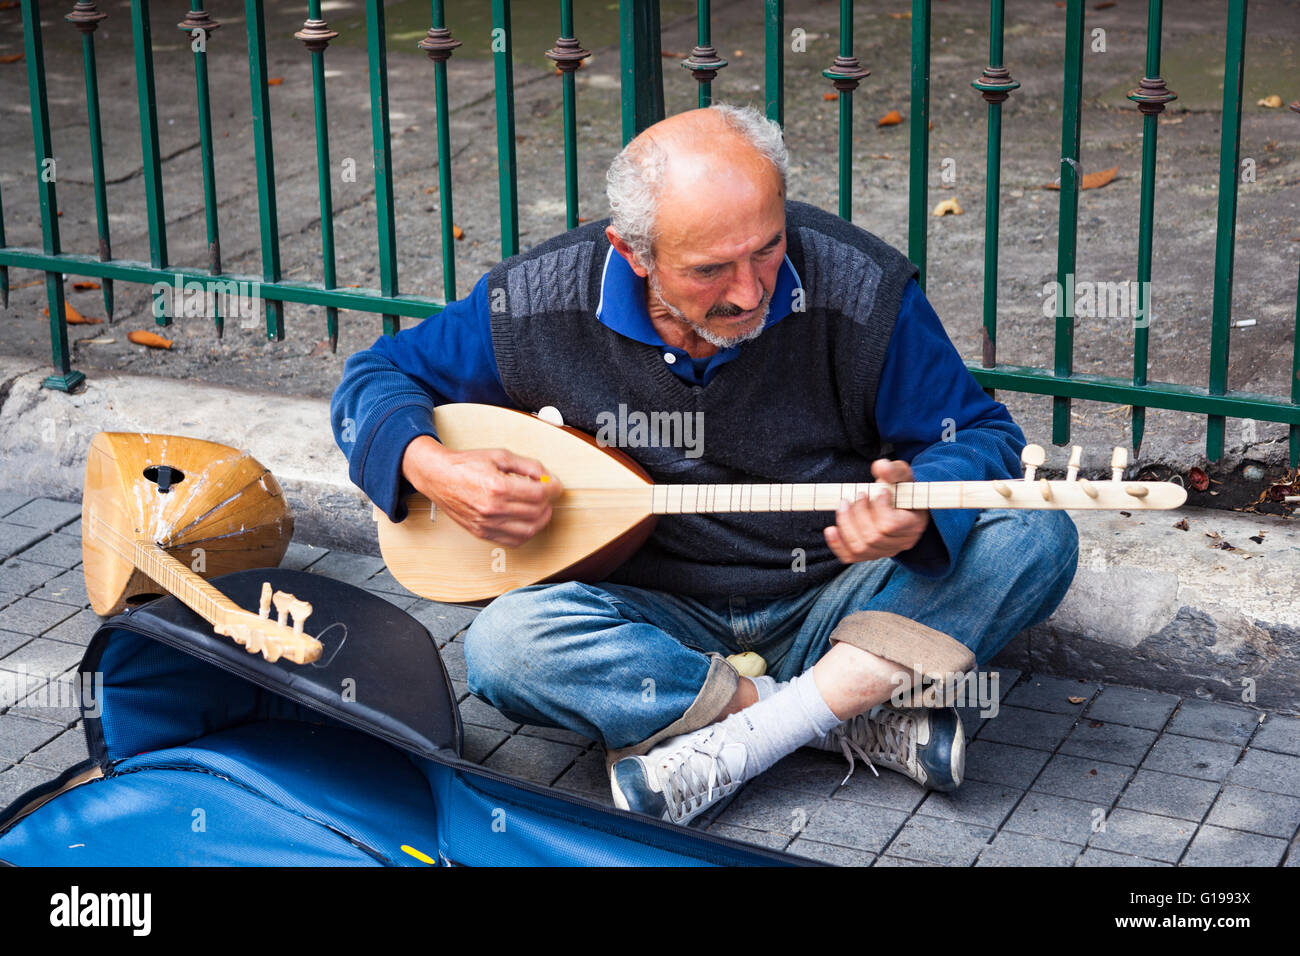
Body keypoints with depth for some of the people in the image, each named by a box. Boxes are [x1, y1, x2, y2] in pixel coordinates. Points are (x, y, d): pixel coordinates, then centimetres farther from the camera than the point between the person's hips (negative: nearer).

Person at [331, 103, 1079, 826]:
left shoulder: (860, 292, -14)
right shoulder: (540, 307, -11)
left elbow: (983, 435, -6)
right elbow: (375, 380, 2)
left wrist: (921, 512, -30)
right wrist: (431, 468, -21)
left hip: (834, 606, 0)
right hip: (659, 618, 0)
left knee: (1035, 539, -24)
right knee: (506, 645, -31)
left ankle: (740, 740, -27)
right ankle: (864, 714, -22)